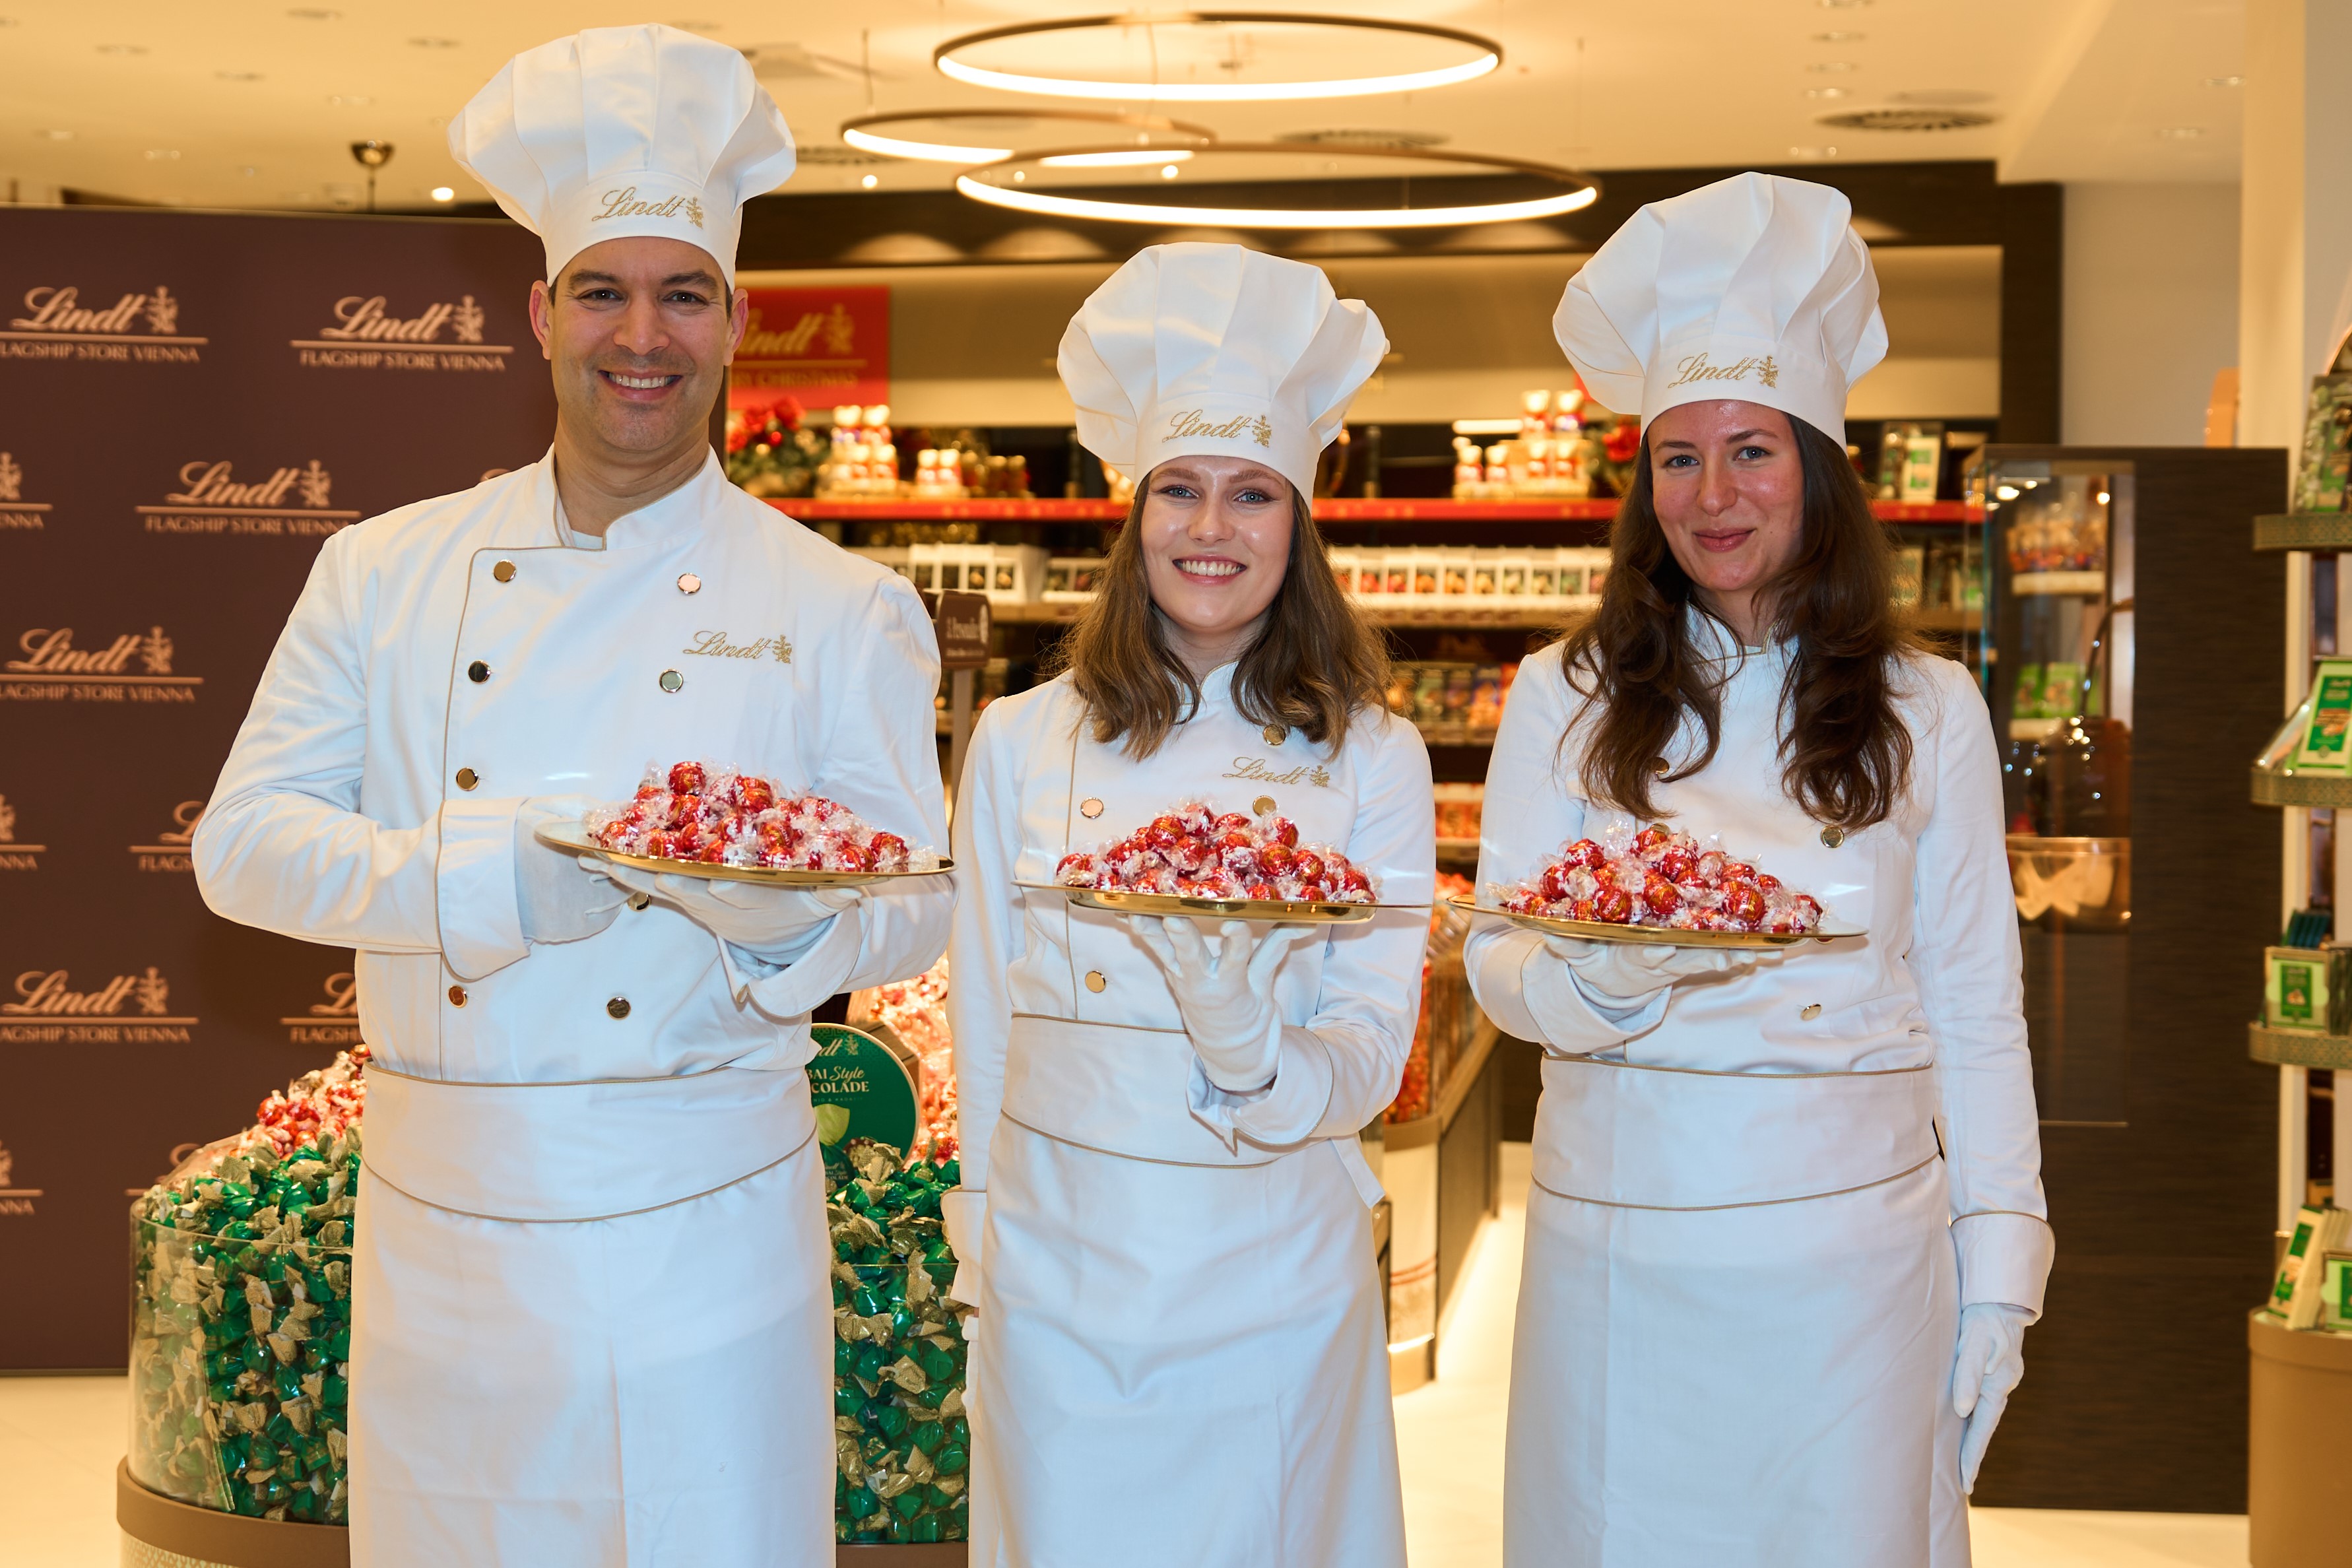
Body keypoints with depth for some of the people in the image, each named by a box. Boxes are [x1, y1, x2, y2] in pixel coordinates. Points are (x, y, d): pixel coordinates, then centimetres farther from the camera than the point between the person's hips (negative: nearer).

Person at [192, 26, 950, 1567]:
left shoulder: (844, 611, -1)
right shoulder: (388, 573, 4)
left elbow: (912, 905, -1)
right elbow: (245, 839, 0)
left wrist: (783, 920, -25)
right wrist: (476, 881, -18)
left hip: (699, 1233, -2)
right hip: (441, 1233, 2)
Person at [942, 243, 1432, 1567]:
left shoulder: (1375, 761, -2)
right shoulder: (1023, 742, 1)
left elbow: (1374, 1057, -7)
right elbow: (986, 1023, 8)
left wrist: (1253, 1051, -26)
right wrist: (989, 1244, 10)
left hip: (1279, 1293, -1)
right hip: (1061, 1285, 1)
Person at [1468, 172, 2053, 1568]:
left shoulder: (1926, 709, 4)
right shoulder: (1567, 699, 5)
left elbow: (1977, 1013, 6)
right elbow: (1496, 957, 2)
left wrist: (1997, 1271, 2)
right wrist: (1596, 980, -20)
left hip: (1852, 1247, 0)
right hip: (1624, 1242, 0)